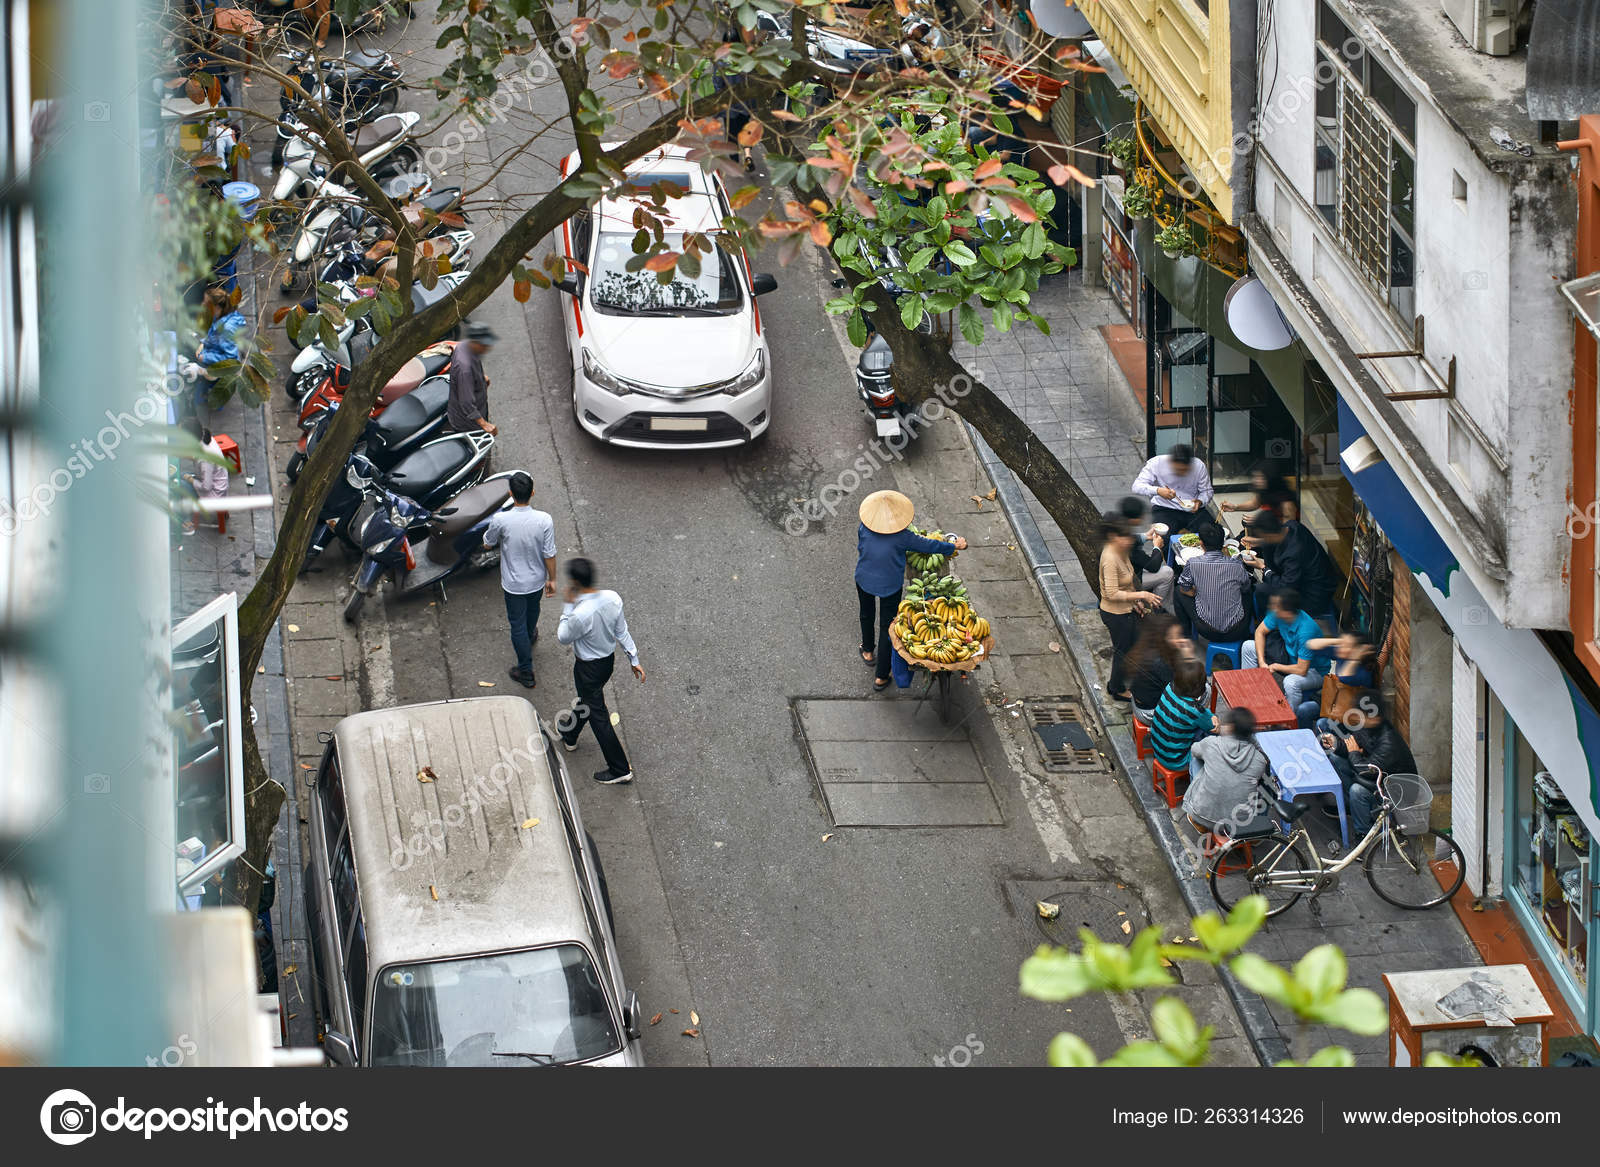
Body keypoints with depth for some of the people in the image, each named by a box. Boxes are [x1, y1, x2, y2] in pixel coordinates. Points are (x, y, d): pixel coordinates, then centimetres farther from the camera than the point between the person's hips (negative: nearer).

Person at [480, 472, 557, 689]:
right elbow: (549, 554, -15)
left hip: (513, 583, -3)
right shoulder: (544, 520, -25)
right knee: (532, 612, 33)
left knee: (518, 624, 14)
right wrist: (552, 579, 1)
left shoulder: (501, 520, -28)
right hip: (537, 580, 3)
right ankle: (530, 637, 64)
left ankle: (526, 673, 23)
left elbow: (487, 543, -8)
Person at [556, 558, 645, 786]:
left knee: (598, 715, 8)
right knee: (587, 699, 32)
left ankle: (620, 770, 16)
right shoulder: (612, 598, -17)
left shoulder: (580, 614, -37)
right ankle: (569, 735, 60)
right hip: (609, 659, 7)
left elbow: (563, 637, -17)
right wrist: (634, 660, 7)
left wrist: (568, 606, -13)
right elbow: (622, 632, -4)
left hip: (589, 668, -7)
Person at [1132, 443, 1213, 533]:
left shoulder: (1199, 466, -6)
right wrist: (1158, 490, -36)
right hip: (1165, 508, -2)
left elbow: (1207, 491, 6)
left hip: (1192, 510, 2)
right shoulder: (1156, 464, -12)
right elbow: (1137, 486, -17)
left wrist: (1200, 501, -18)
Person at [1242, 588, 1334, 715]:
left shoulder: (1306, 630, -37)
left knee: (1290, 682, -41)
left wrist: (1276, 666, -19)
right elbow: (1260, 632, -1)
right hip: (1291, 658, 8)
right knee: (1248, 646, 3)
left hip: (1315, 671, -8)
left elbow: (1301, 670, -34)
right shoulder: (1278, 615, -18)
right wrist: (1262, 662, -13)